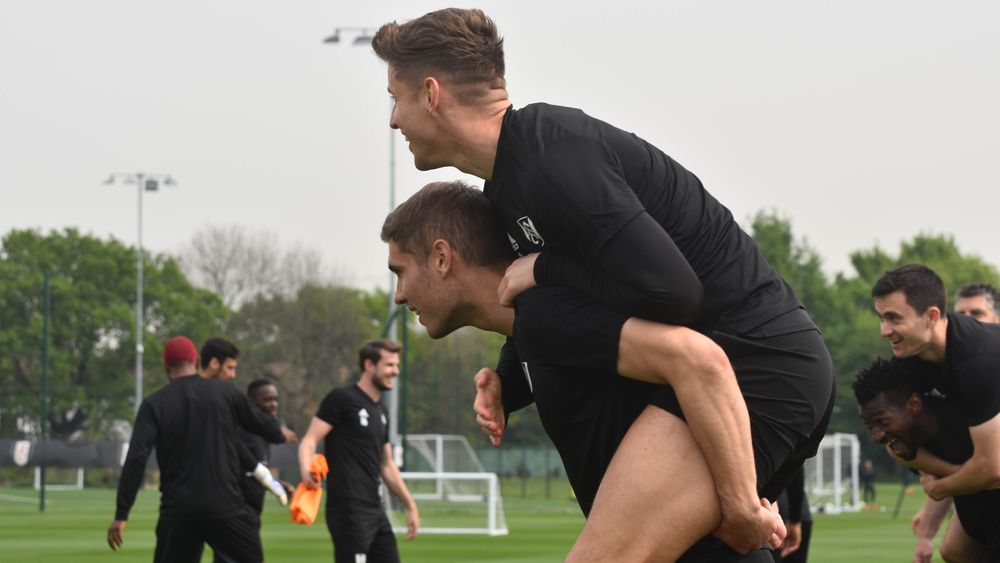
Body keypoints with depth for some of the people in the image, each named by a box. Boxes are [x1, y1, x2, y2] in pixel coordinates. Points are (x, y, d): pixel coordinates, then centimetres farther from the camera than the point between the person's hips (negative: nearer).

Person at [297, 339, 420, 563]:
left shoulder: (381, 412, 18)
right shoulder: (342, 399, -6)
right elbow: (310, 440, -14)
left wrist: (410, 505, 24)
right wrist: (306, 470, -35)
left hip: (375, 509, 9)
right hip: (349, 509, -9)